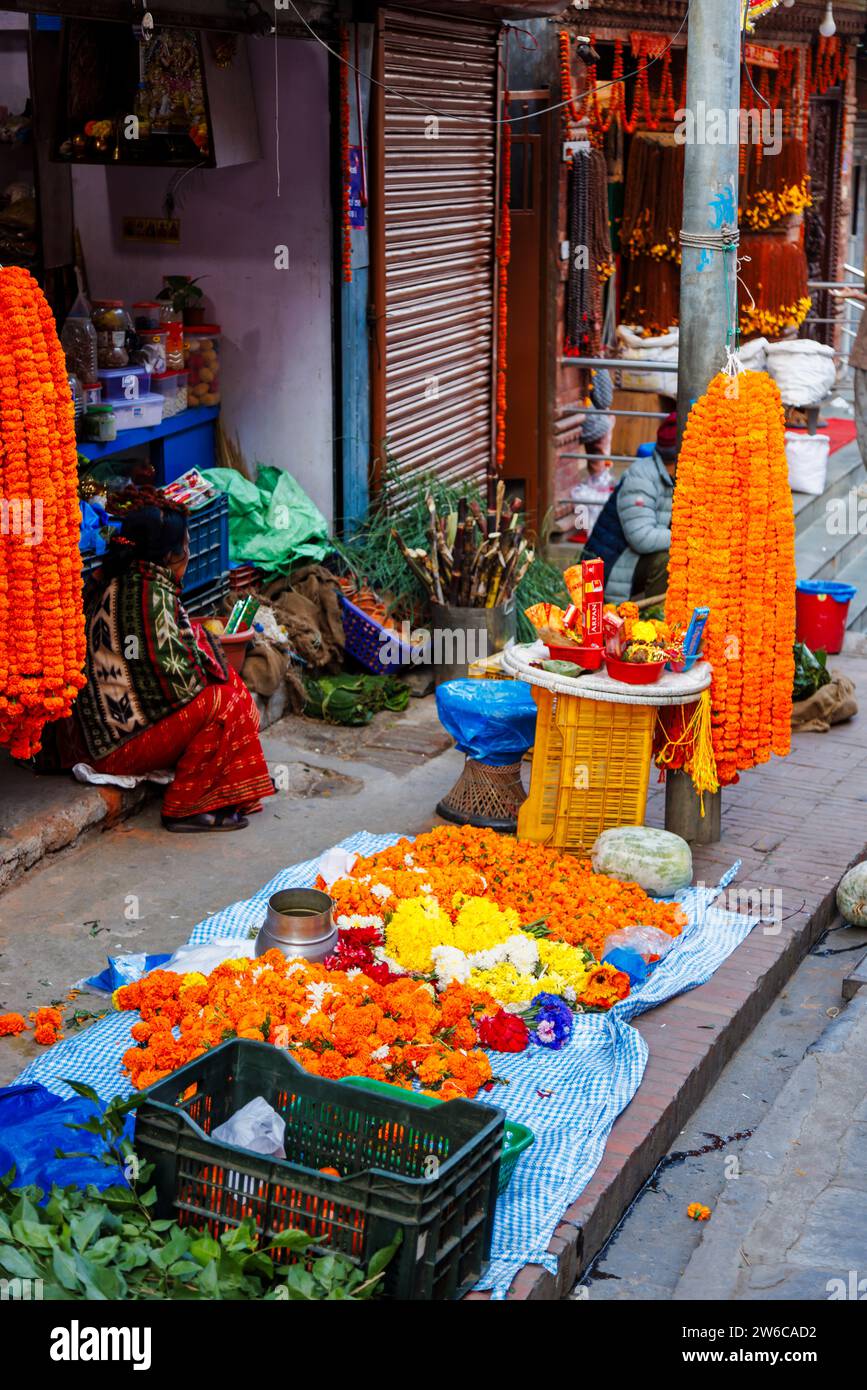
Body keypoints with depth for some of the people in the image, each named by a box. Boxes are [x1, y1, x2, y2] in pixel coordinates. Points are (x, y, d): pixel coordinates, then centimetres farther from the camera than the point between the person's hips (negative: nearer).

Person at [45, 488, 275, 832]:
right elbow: (175, 677, -19)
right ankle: (185, 809, -3)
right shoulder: (152, 593, -20)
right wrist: (207, 646, -1)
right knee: (225, 699, -9)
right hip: (119, 742, -10)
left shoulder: (109, 581, 8)